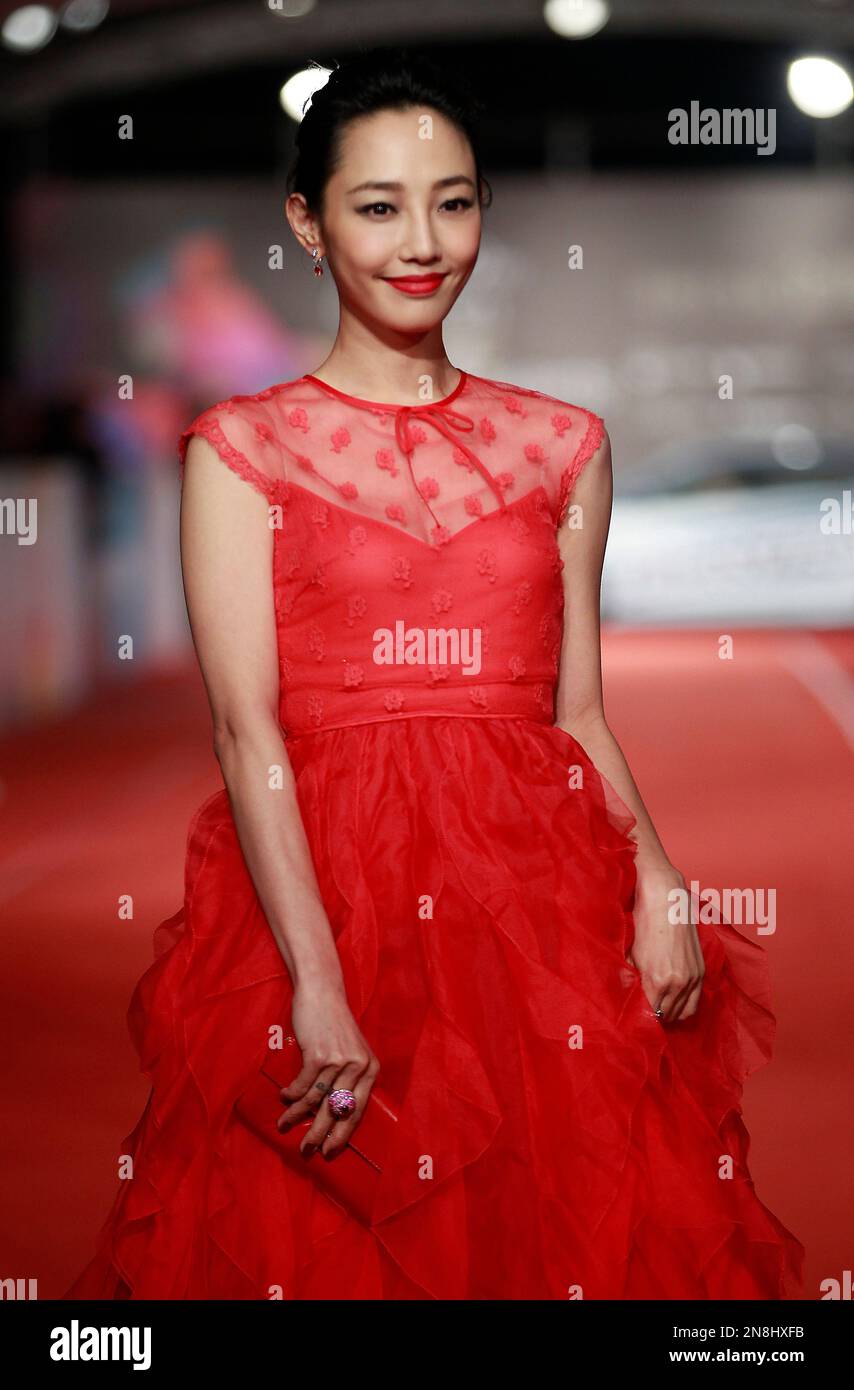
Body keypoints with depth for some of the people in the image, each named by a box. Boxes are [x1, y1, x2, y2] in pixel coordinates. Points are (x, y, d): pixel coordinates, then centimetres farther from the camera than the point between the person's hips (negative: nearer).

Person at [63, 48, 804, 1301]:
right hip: (319, 887, -2)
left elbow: (580, 708, 12)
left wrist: (657, 881, -7)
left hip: (541, 899, 3)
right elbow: (248, 728, -7)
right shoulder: (243, 448, 2)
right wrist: (321, 991, -17)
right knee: (318, 1240, 1)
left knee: (566, 1228, 2)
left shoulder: (559, 444, 12)